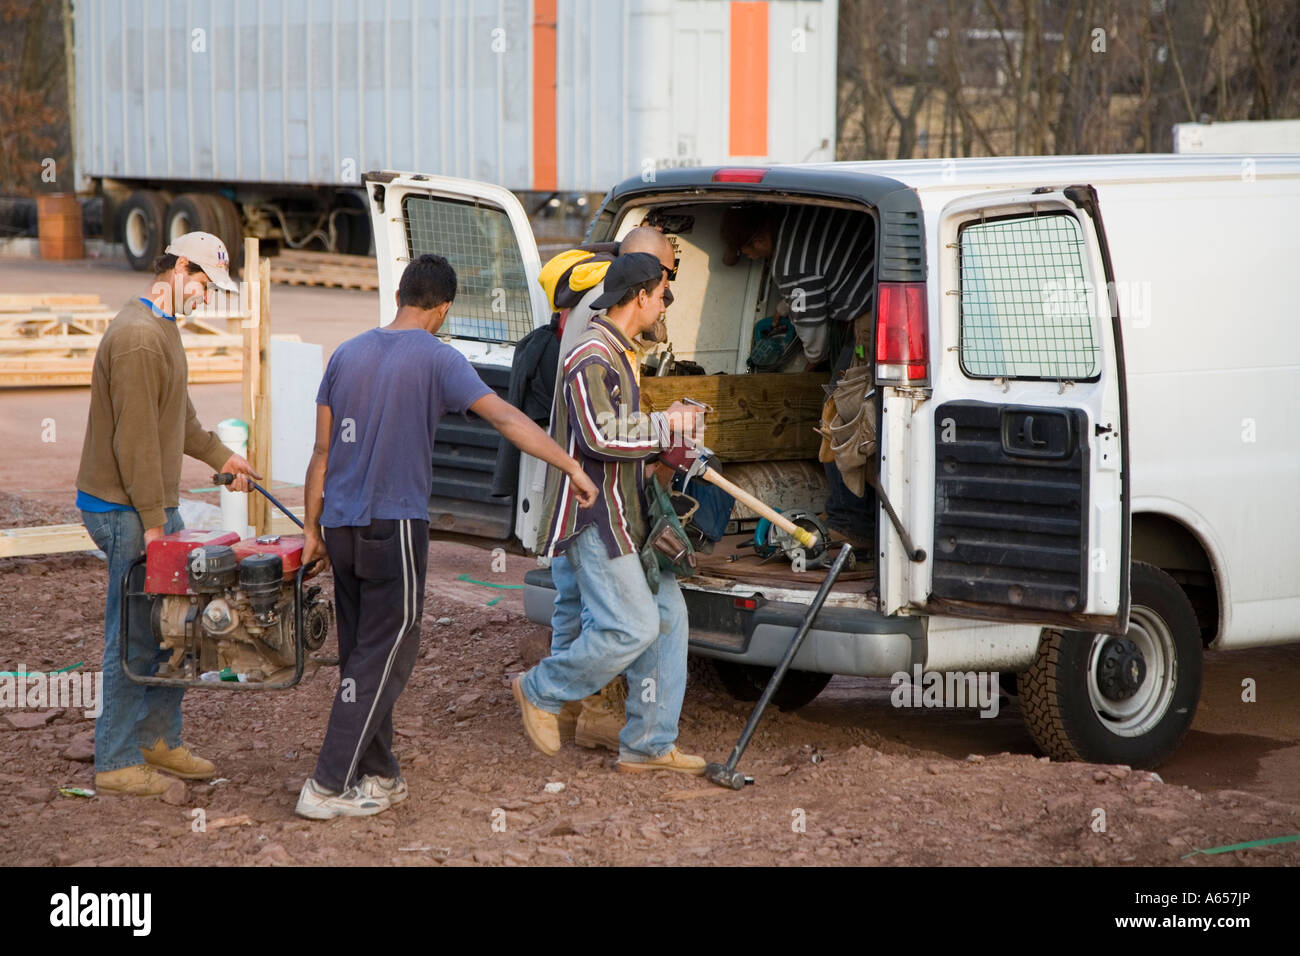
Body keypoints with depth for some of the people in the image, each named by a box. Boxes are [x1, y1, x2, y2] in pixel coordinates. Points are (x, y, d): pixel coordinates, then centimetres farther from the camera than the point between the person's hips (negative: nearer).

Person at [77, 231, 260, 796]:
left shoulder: (163, 328, 14)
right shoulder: (138, 337, -21)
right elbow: (135, 440, -23)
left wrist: (220, 456, 31)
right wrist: (153, 523, -21)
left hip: (156, 504, 10)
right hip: (128, 512, -10)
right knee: (134, 640, -3)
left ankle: (159, 739, 25)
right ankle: (117, 764, 5)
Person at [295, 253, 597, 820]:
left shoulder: (347, 355, 10)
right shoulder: (436, 359, -7)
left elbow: (322, 452, 10)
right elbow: (505, 419, -15)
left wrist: (313, 528, 16)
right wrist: (572, 468, -13)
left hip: (342, 527, 6)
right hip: (395, 526, -6)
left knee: (362, 653, 14)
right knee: (383, 657, -1)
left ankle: (376, 777, 20)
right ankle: (329, 786, -5)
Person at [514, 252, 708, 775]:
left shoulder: (617, 354, 20)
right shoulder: (592, 356, -15)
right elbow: (600, 437, -24)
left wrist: (667, 425, 12)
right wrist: (666, 425, -13)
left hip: (623, 517, 11)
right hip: (593, 519, -11)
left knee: (666, 615, 6)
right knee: (631, 626, -14)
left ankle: (648, 743, 9)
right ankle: (540, 691, 7)